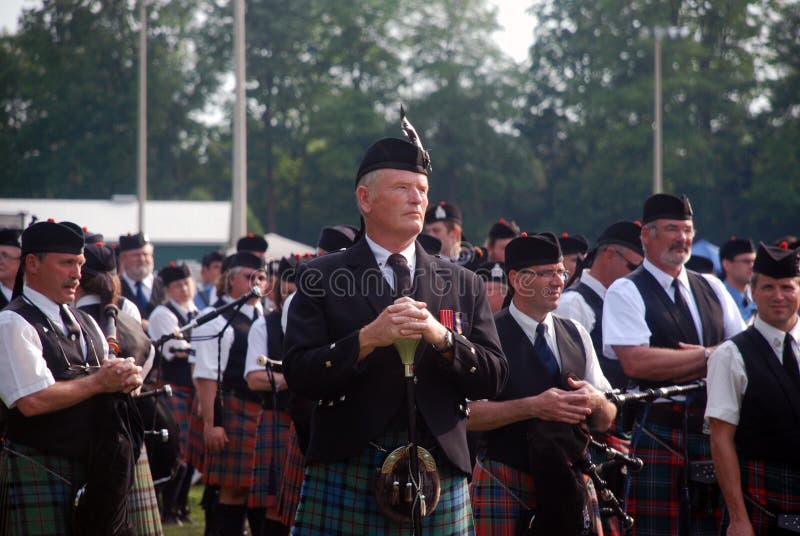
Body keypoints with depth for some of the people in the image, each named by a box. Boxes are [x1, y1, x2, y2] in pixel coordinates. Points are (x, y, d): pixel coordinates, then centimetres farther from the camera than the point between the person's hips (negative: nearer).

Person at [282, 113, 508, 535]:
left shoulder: (463, 285, 12)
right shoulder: (321, 279, 4)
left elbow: (493, 378, 6)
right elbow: (299, 375, -5)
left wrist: (443, 338, -11)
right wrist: (366, 339, -18)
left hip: (441, 474, 2)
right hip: (345, 474, -2)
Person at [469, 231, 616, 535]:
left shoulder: (577, 335, 13)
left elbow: (606, 420, 13)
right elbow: (467, 414, -16)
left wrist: (596, 401, -9)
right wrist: (532, 406, -23)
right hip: (506, 485, -5)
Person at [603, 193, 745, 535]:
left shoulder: (712, 288, 17)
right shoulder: (625, 292, -2)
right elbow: (634, 362, -16)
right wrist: (708, 356, -10)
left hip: (714, 426, 5)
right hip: (657, 429, -5)